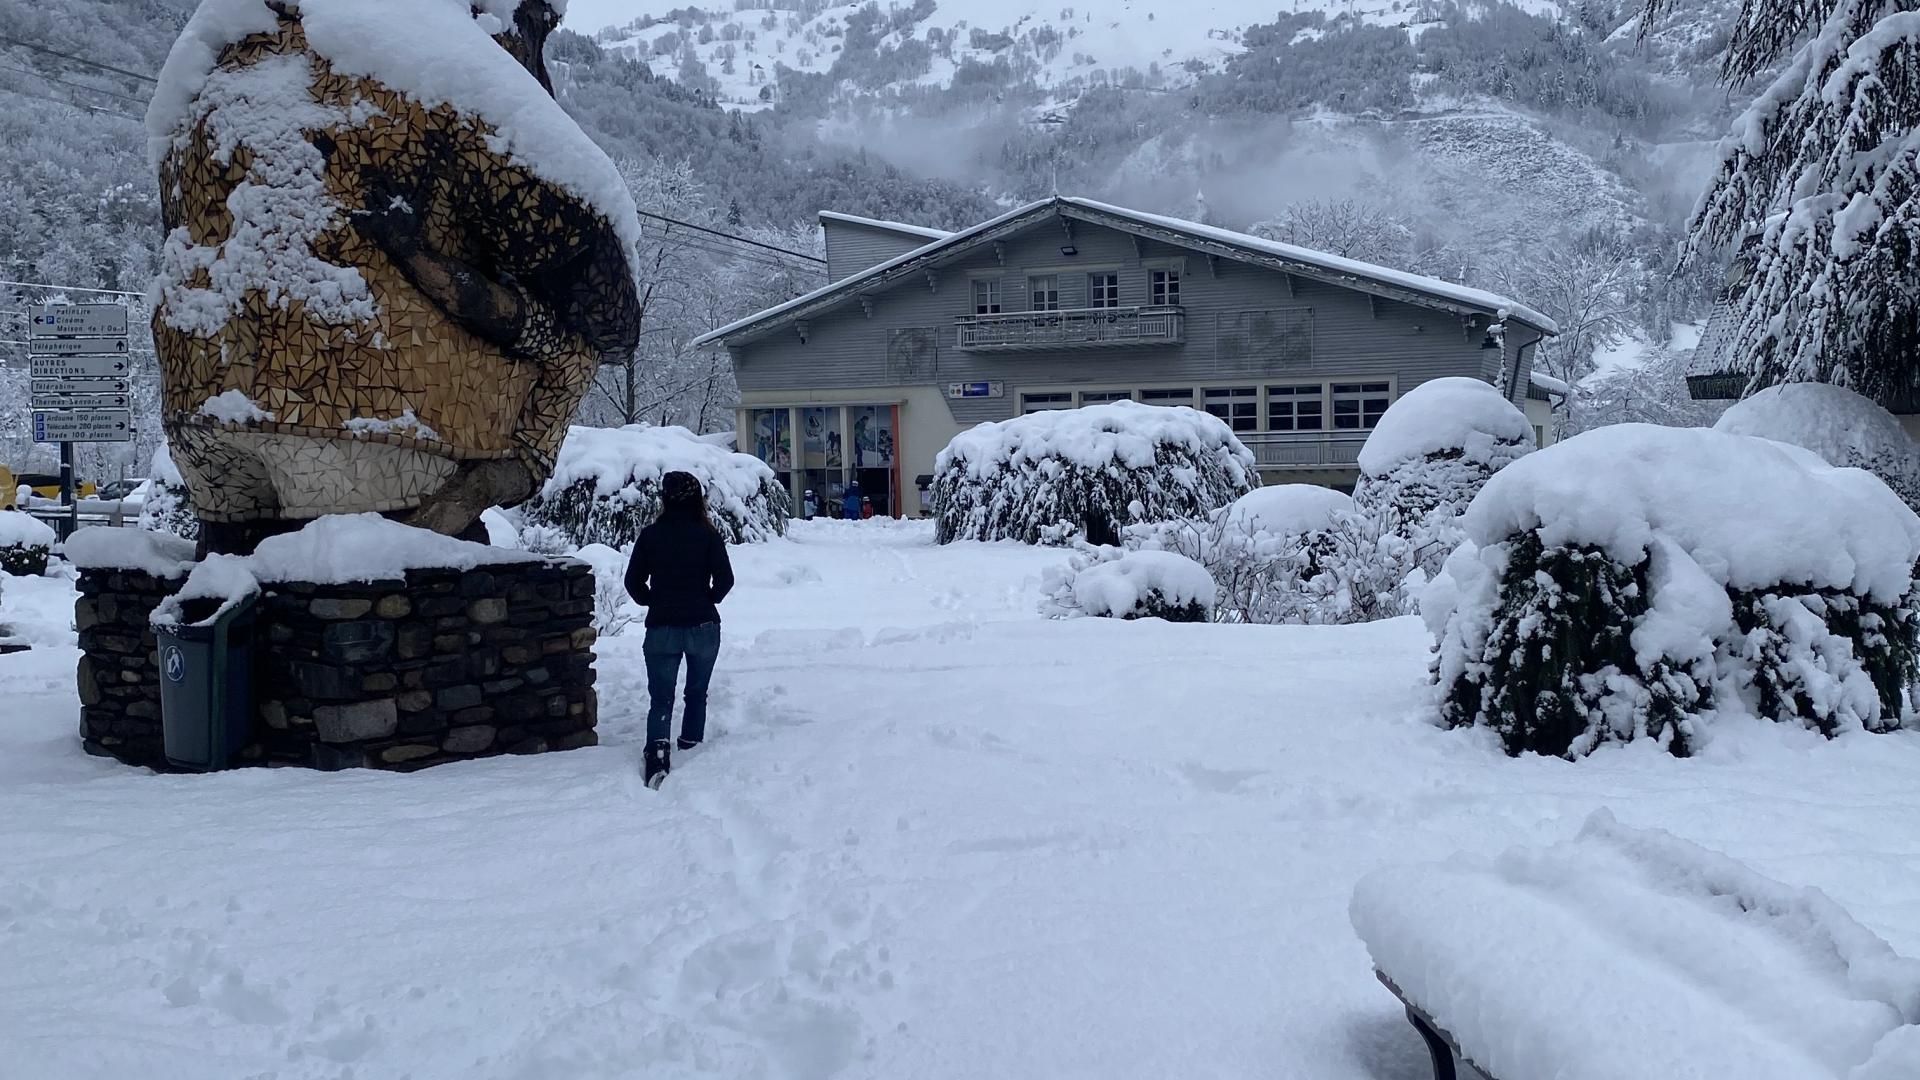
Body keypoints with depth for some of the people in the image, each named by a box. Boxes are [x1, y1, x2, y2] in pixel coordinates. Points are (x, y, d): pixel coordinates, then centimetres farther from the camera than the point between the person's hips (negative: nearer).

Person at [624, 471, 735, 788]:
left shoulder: (650, 535, -2)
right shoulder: (708, 535, -5)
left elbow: (633, 581, 0)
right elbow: (725, 579, -9)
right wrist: (707, 601, 8)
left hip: (662, 627, 0)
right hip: (703, 626, 0)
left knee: (661, 698, 1)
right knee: (697, 693, 18)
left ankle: (657, 753, -20)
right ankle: (690, 749, 16)